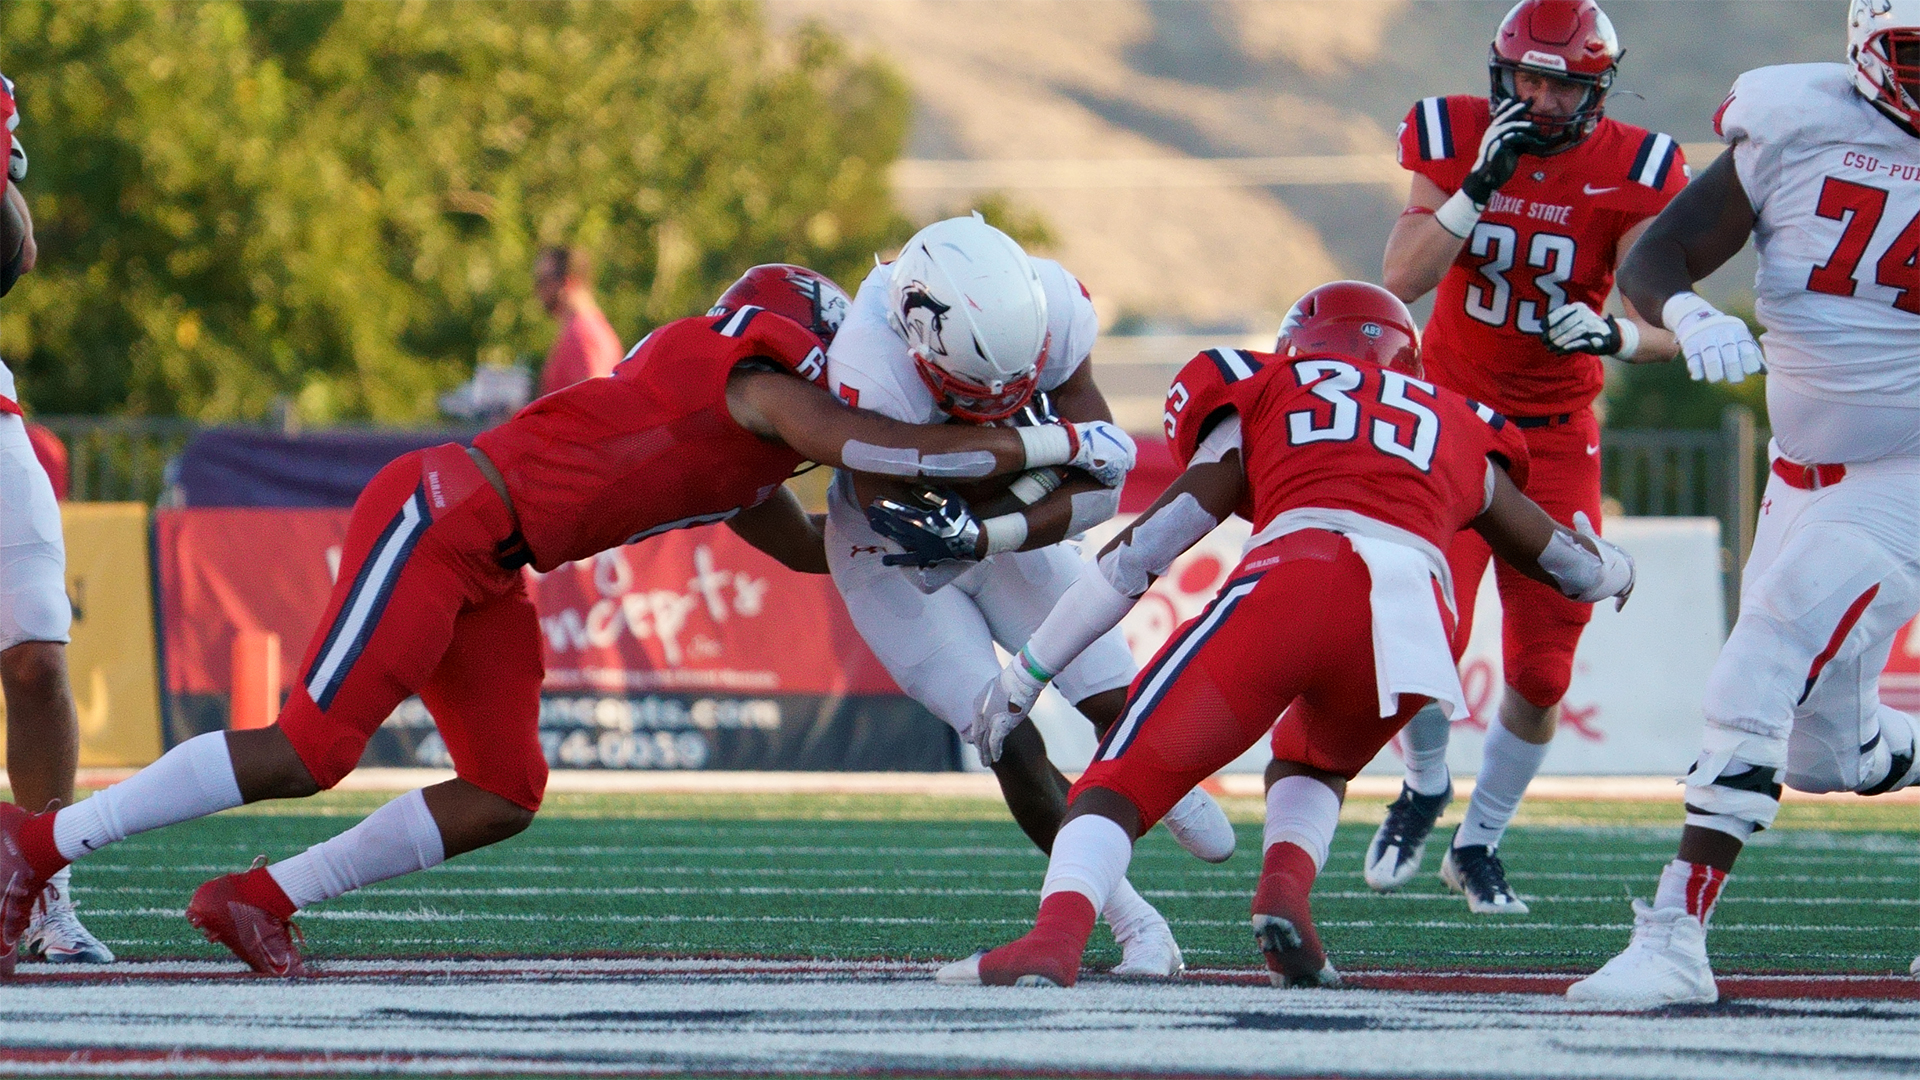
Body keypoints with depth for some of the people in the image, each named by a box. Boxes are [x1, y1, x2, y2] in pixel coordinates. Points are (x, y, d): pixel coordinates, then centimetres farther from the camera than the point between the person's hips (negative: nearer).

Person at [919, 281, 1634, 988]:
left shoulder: (1269, 396, 28)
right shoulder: (1462, 432, 36)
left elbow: (1145, 548, 22)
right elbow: (1580, 569, 46)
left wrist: (1026, 672, 26)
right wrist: (1608, 568, 71)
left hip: (1292, 583, -3)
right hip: (1416, 617, 3)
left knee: (1129, 777, 4)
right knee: (1312, 765, 33)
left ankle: (1056, 939, -24)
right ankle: (1286, 888, 1)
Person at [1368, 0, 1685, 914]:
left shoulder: (1631, 171, -10)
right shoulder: (1455, 138, -8)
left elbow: (1664, 331, -13)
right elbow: (1402, 279, -19)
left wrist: (1614, 334, -35)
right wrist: (1481, 184, -28)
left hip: (1556, 434, 1)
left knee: (1542, 669, -1)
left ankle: (1479, 843, 23)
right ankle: (1424, 789, 14)